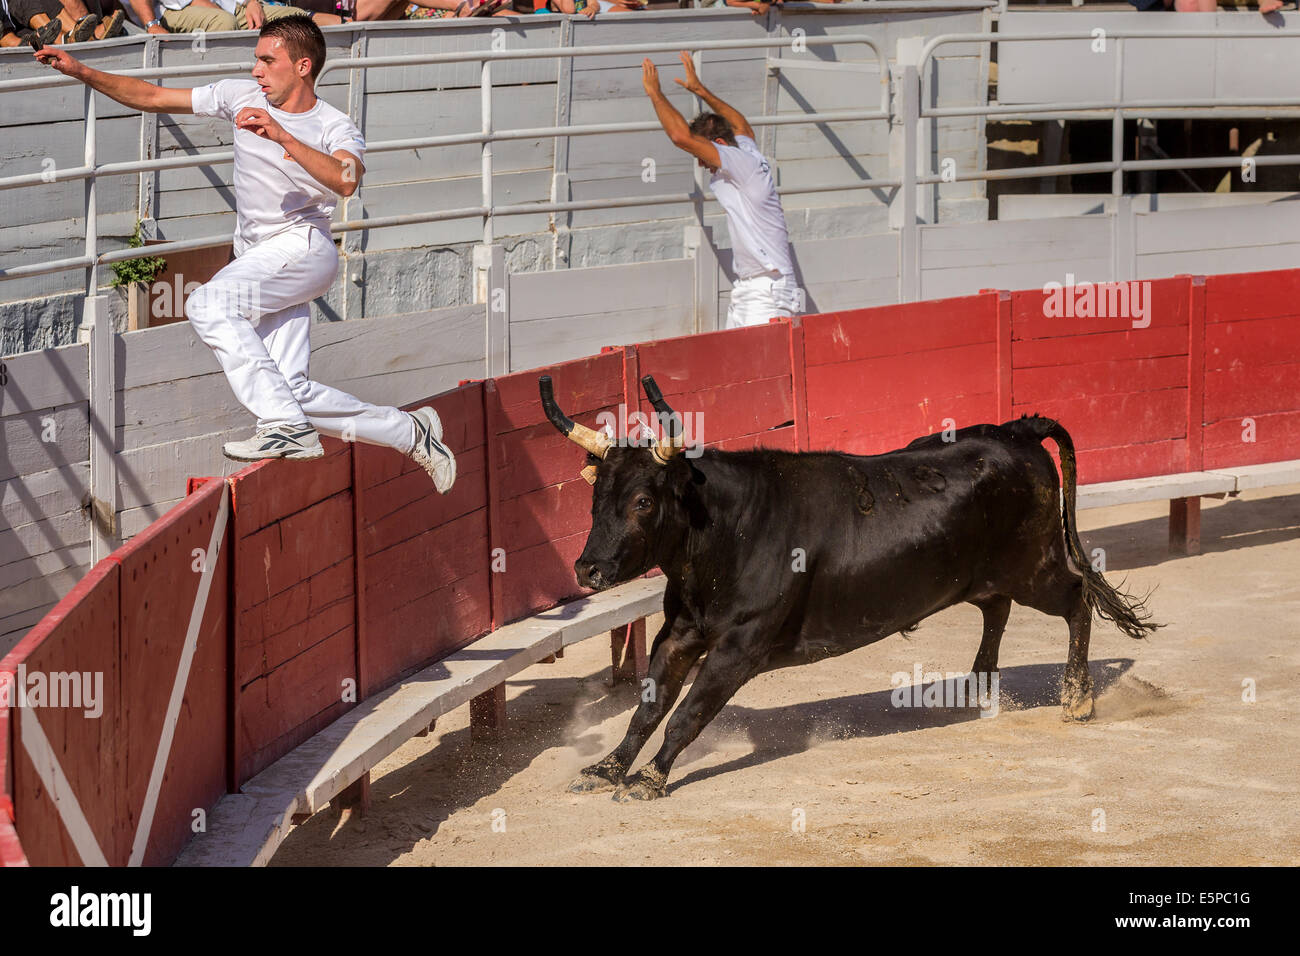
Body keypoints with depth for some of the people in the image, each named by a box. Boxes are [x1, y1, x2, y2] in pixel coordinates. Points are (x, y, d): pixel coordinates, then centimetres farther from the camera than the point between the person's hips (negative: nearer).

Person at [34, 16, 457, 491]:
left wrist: (282, 136, -37)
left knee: (207, 304, -30)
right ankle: (409, 432, 14)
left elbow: (345, 181, -29)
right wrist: (83, 72, 1)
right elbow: (153, 97, 10)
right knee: (294, 391, -3)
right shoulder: (243, 97, 7)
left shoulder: (335, 128, -7)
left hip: (303, 248, -6)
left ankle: (287, 426, -33)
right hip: (258, 259, 6)